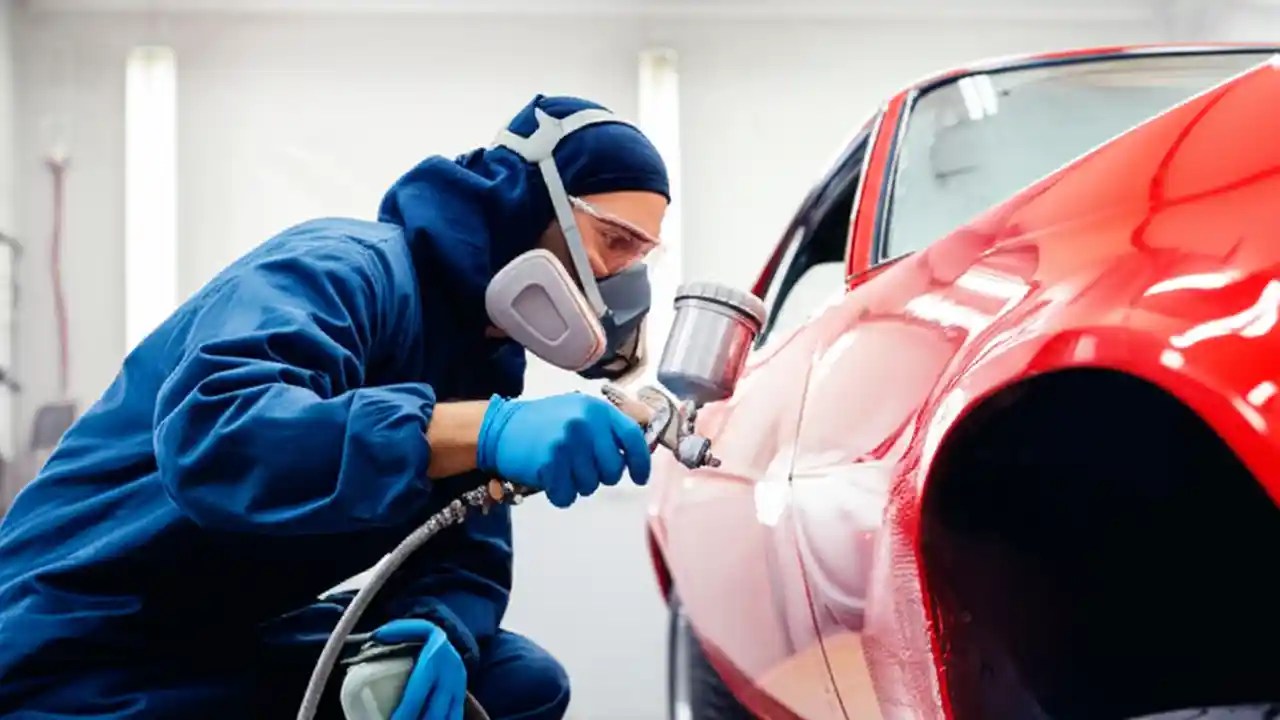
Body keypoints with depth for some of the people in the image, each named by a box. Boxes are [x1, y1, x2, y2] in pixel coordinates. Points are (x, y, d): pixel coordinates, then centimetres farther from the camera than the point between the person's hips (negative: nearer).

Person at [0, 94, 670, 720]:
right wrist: (487, 429, -47)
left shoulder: (486, 354, 6)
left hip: (245, 641, 8)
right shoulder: (350, 268, -21)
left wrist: (439, 631, -23)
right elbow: (210, 436, -40)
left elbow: (466, 553, 2)